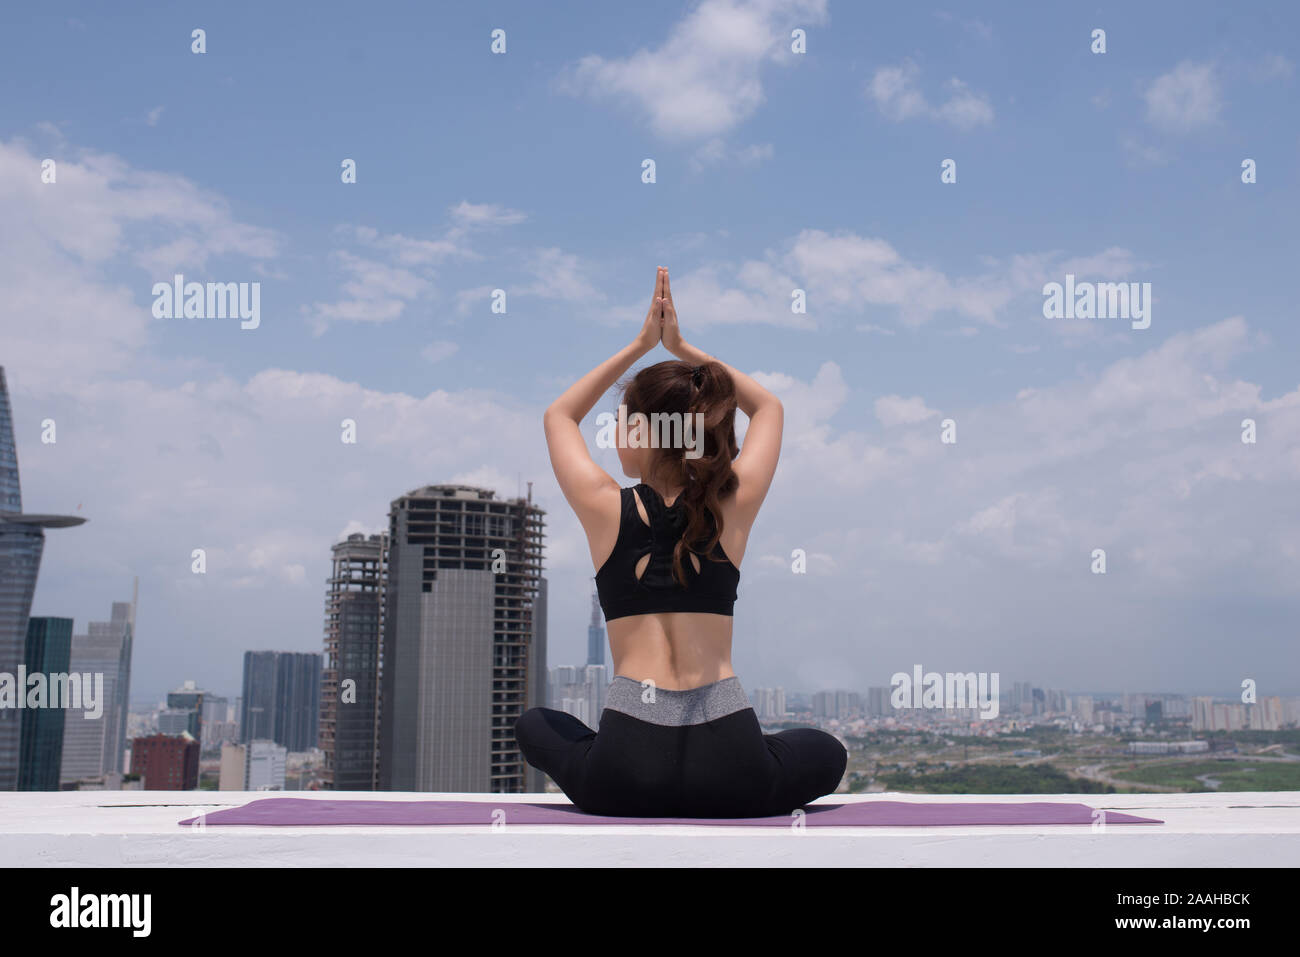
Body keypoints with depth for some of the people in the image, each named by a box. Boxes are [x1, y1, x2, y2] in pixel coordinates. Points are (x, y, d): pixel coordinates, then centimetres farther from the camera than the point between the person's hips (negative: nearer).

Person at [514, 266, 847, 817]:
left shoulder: (606, 508, 2)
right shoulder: (735, 505, 4)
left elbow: (559, 415, 23)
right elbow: (769, 407, 25)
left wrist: (641, 344, 20)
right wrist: (681, 348, 21)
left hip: (627, 773, -1)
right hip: (731, 773, 1)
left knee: (534, 726, 33)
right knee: (826, 752, 35)